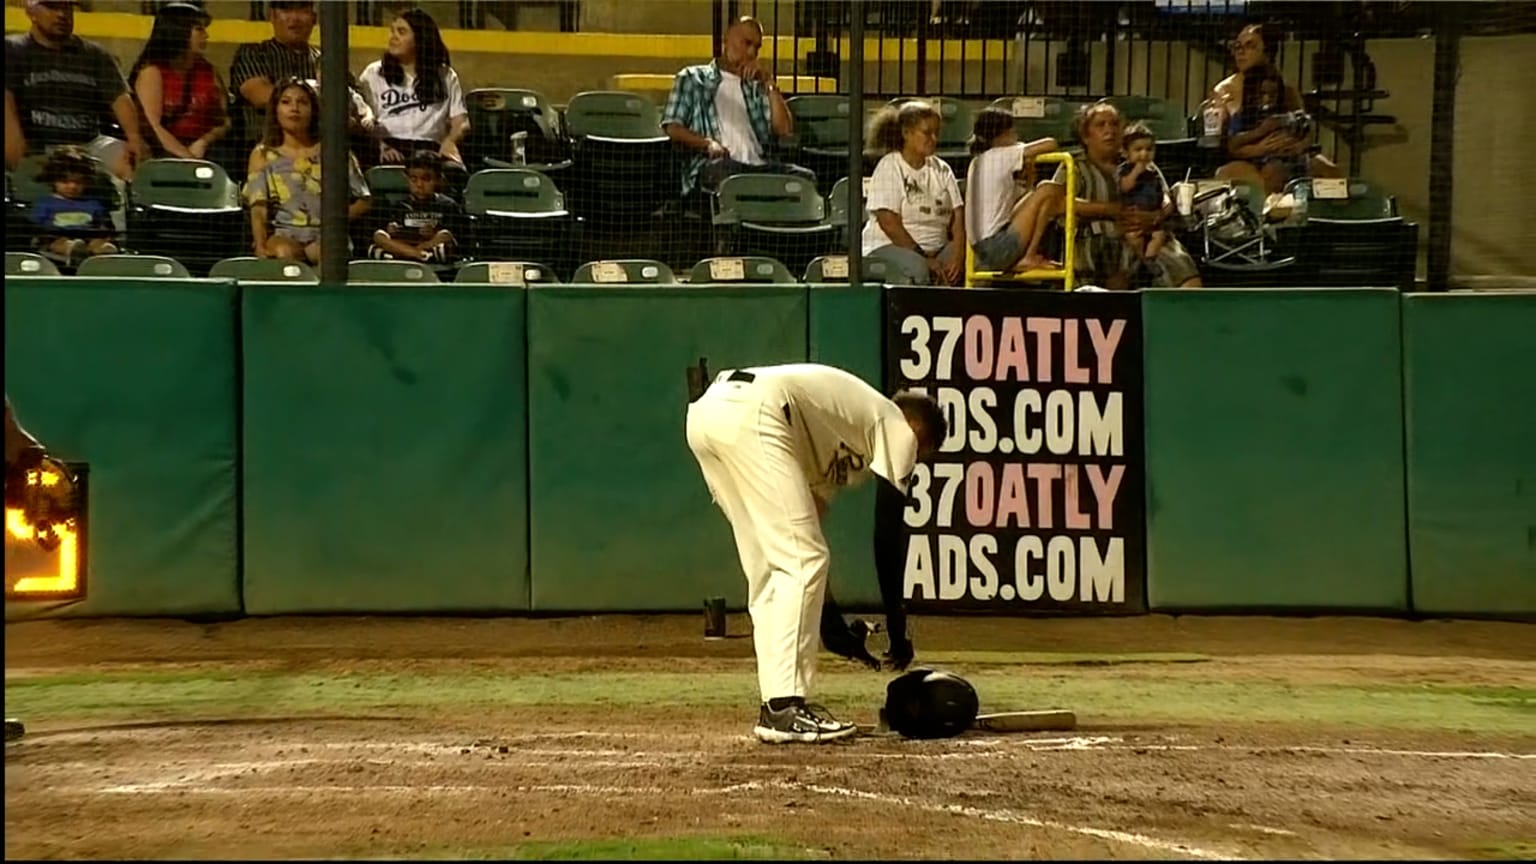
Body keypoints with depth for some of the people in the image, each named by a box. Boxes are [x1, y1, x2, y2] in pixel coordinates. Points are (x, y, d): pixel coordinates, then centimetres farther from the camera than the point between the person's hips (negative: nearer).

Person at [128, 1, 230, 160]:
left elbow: (223, 121, 12)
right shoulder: (152, 71, -1)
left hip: (203, 158, 5)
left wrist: (204, 141, -8)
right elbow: (152, 126, -11)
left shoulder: (208, 71, 15)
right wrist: (188, 158, -18)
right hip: (162, 161, -5)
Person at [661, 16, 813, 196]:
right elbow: (672, 127, 8)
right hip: (711, 166, -4)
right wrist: (707, 143, -11)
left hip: (757, 166, 4)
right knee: (727, 171, -42)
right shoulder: (692, 78, 20)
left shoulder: (756, 87, 29)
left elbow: (784, 129, 16)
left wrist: (769, 83, 10)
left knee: (805, 176, -27)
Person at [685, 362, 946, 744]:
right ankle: (785, 709, -10)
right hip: (752, 415, -9)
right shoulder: (899, 430, 14)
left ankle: (777, 704, 14)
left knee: (772, 568, 15)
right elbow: (887, 537, 6)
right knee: (800, 563, -6)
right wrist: (897, 630, 10)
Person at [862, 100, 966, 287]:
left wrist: (958, 255, -15)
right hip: (889, 245, -5)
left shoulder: (941, 169, 14)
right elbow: (889, 223, -13)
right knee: (917, 270, -38)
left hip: (936, 248, 5)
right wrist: (924, 258, -17)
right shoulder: (889, 168, -4)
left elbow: (957, 215, 4)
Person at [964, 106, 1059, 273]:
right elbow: (1050, 144, -6)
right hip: (996, 249, -9)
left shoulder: (977, 161, 17)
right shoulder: (1001, 155, -6)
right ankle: (1029, 258, -6)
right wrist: (1029, 153, 15)